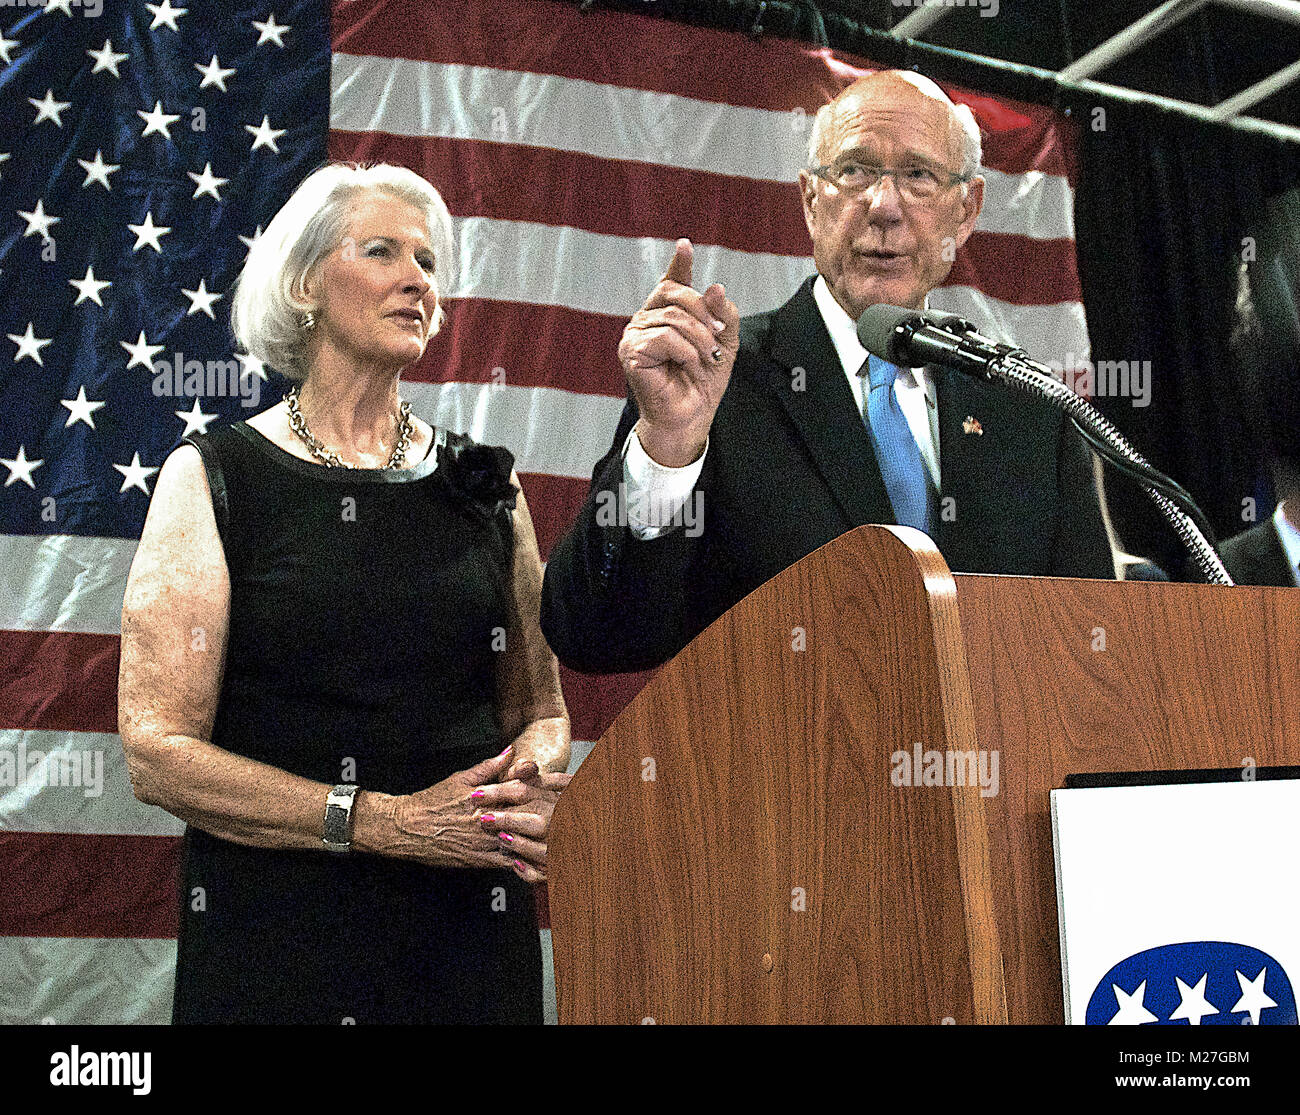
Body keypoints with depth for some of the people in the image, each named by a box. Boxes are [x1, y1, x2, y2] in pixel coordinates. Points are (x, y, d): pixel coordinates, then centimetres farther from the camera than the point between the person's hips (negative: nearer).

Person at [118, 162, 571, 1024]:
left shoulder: (486, 484, 7)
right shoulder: (214, 479, -3)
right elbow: (157, 751, -9)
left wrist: (537, 779, -11)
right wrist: (392, 822, -17)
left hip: (474, 926, 3)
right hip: (275, 938, -3)